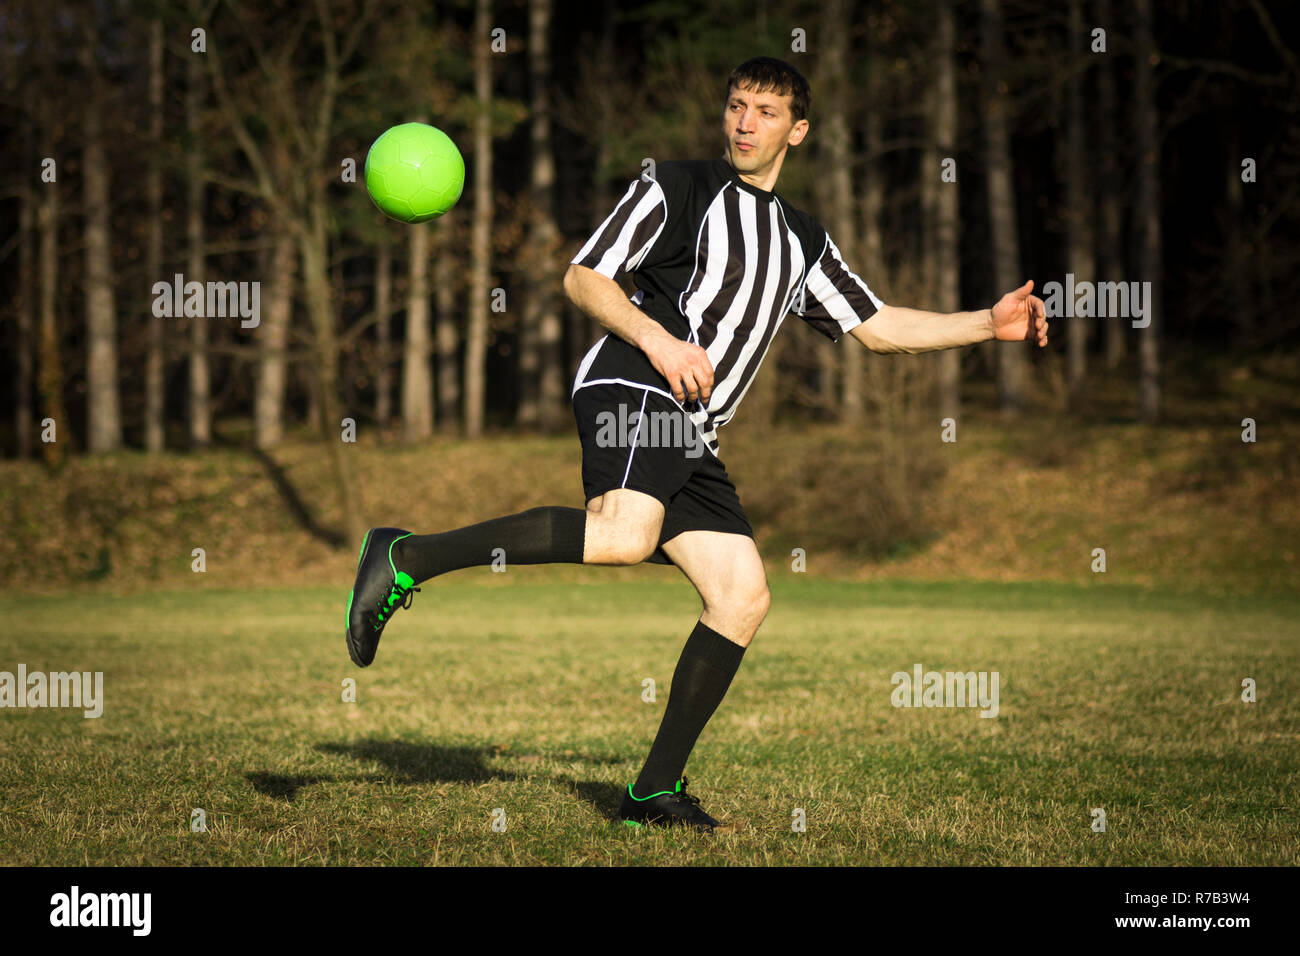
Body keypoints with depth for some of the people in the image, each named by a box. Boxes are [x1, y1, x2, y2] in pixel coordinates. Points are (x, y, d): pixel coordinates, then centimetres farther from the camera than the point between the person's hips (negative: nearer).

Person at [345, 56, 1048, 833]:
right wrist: (658, 340, -13)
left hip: (692, 438, 8)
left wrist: (988, 325, 20)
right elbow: (584, 278, 3)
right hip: (633, 391, -7)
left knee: (744, 596, -2)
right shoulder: (677, 186, 8)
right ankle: (407, 558, -33)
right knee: (625, 535, -35)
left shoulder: (805, 240, 27)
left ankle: (657, 791, 2)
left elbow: (878, 327, 29)